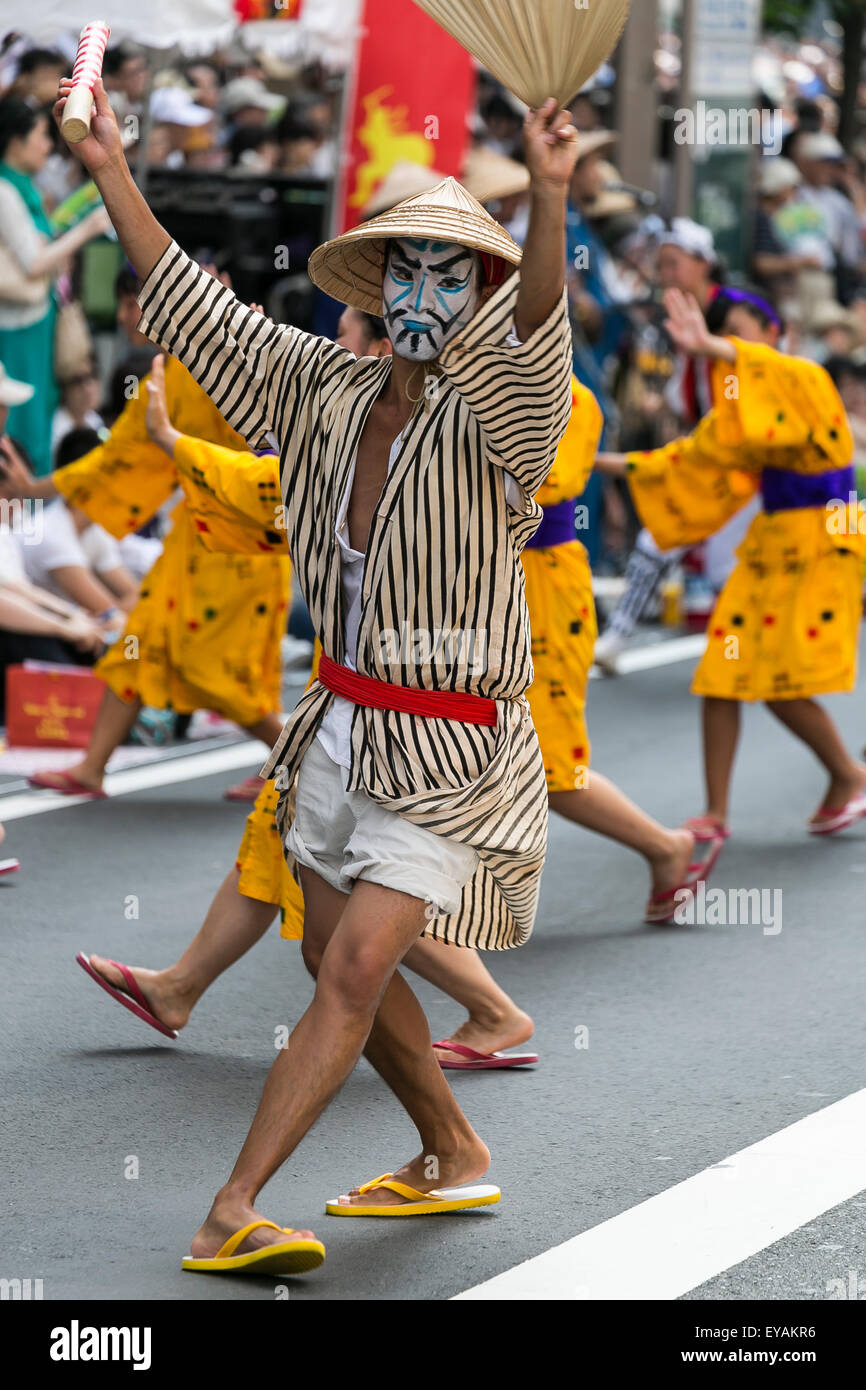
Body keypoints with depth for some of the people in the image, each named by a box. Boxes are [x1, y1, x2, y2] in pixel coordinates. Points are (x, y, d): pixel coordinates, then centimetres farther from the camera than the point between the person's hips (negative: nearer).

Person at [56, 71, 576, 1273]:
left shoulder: (496, 421, -16)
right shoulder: (327, 391, 2)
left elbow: (532, 341, -38)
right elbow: (199, 315, 8)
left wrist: (550, 199, -55)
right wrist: (111, 172, 3)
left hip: (448, 755, -7)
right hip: (342, 732, 7)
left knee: (354, 970, -15)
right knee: (337, 961, 17)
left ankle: (230, 1214, -16)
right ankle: (454, 1158, 35)